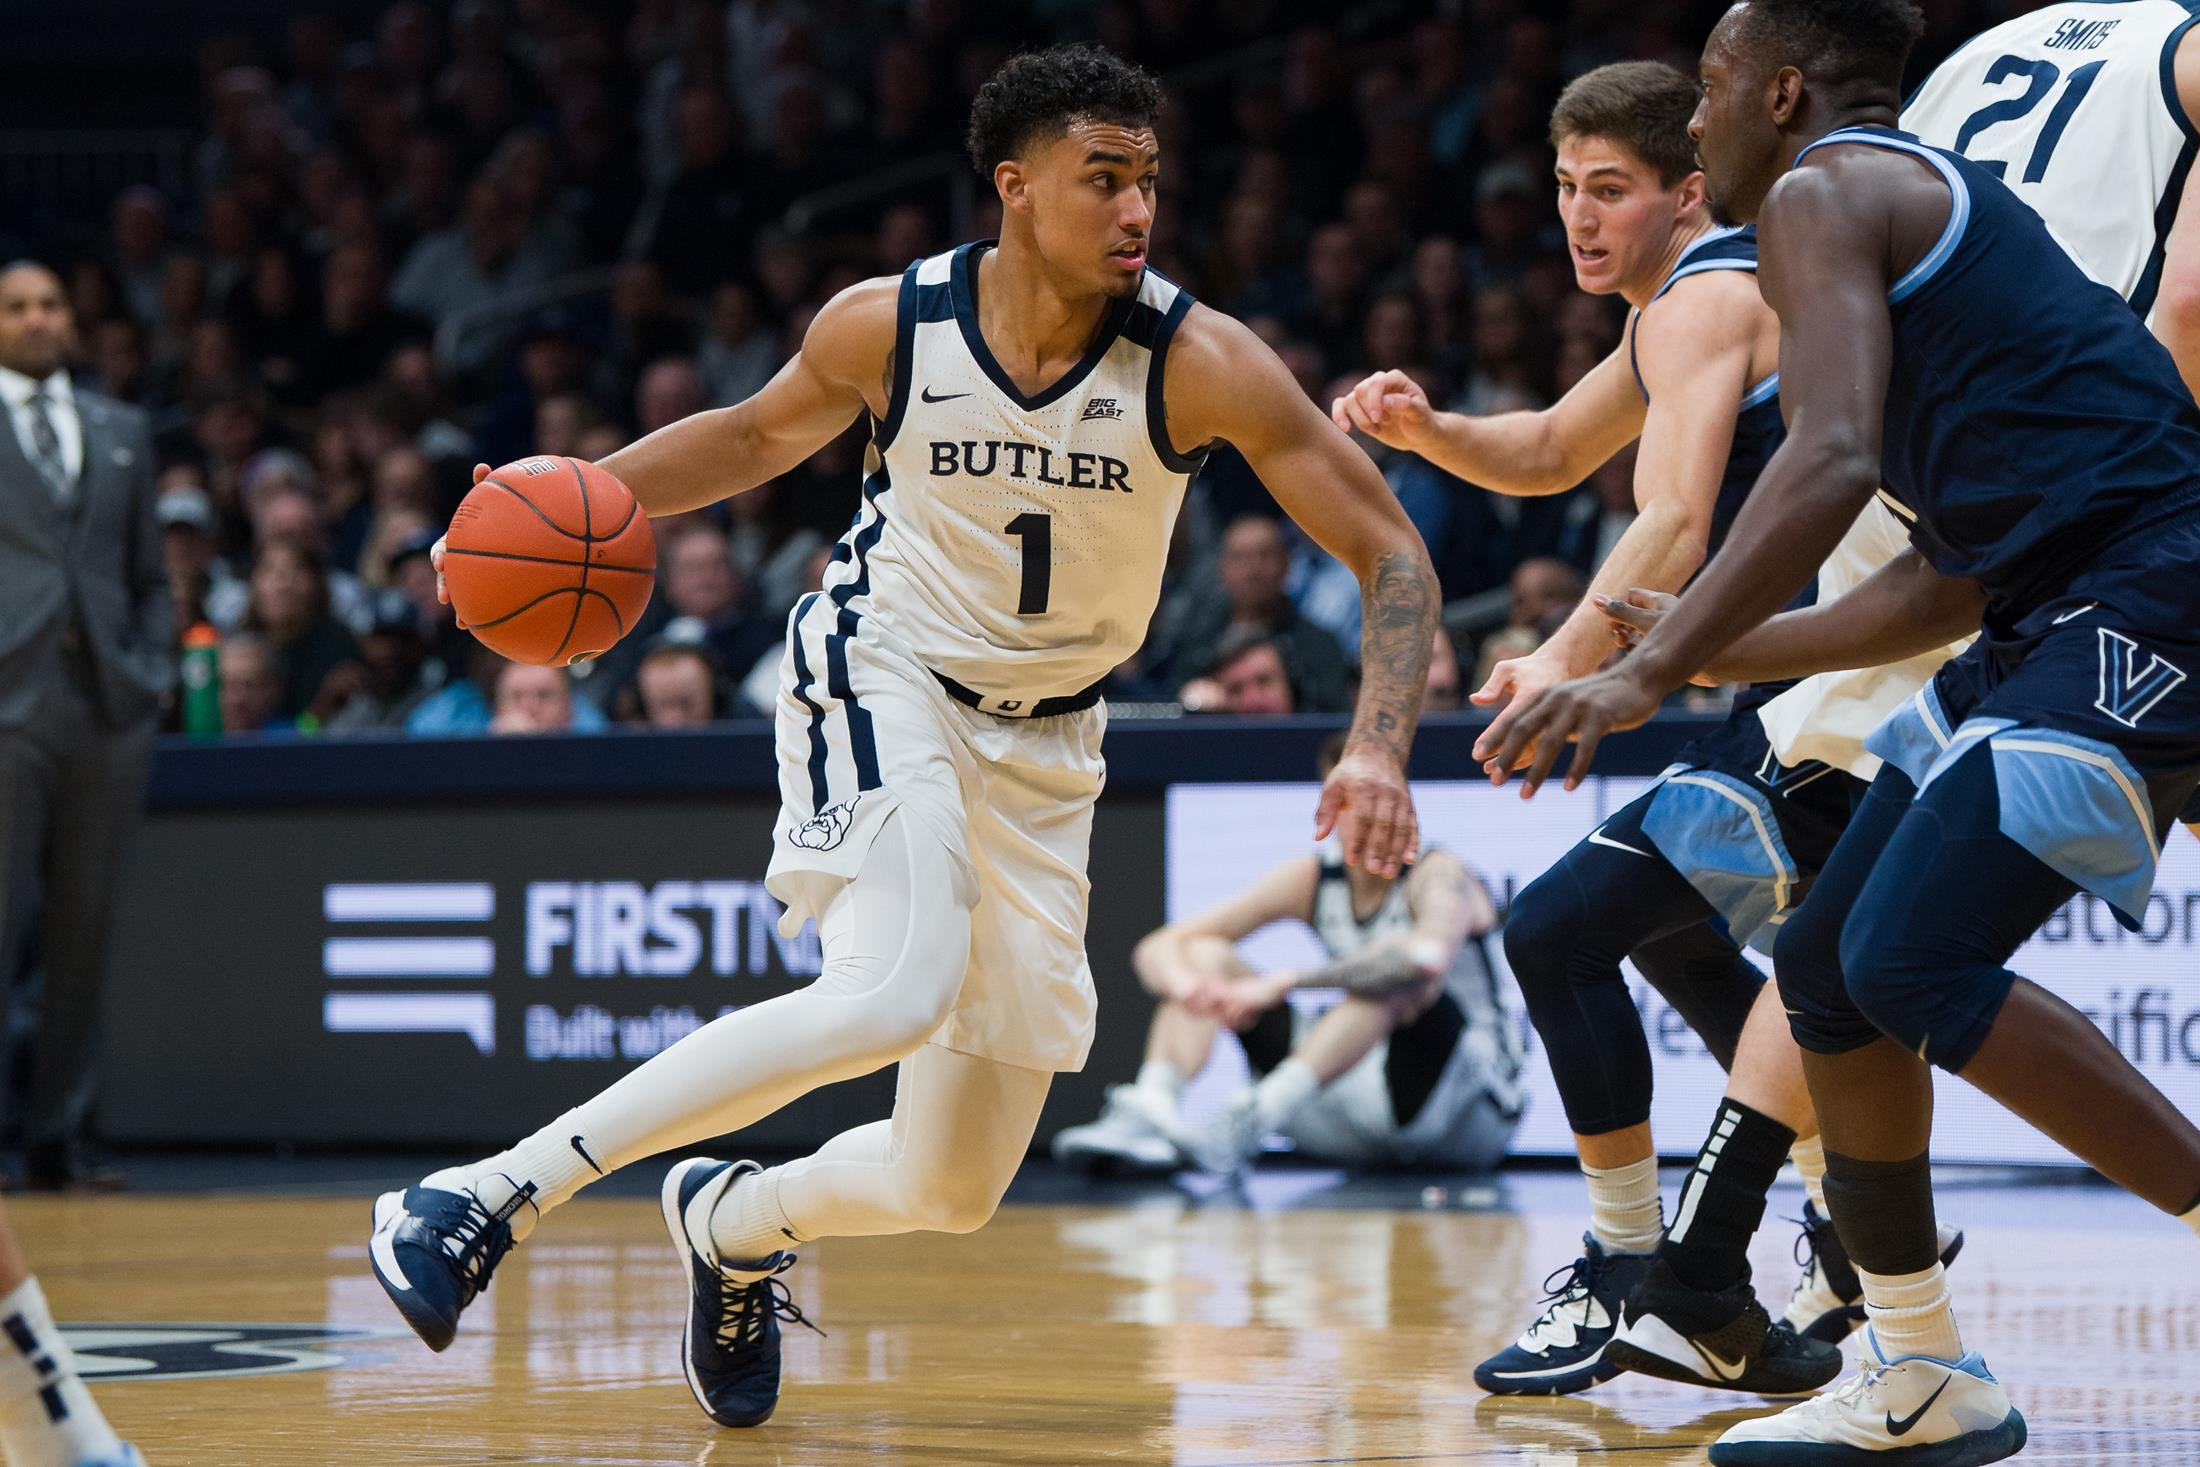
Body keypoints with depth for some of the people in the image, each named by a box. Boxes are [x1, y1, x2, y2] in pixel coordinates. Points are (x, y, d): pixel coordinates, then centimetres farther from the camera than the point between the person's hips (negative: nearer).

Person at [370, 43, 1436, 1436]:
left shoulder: (1202, 362, -17)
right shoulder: (887, 325, -13)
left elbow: (1395, 556, -14)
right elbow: (762, 434, 10)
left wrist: (1379, 752, -30)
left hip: (1042, 744, 3)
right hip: (881, 677, -3)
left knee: (955, 1189, 3)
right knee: (890, 995, -34)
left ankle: (734, 1223, 37)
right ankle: (495, 1195, -27)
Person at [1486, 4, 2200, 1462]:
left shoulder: (1825, 192, -4)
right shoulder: (1937, 199, 26)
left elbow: (1833, 456, -22)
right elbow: (1956, 574, 25)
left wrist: (1651, 672, -26)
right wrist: (1730, 656, 30)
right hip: (2061, 614, 10)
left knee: (1913, 967, -18)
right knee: (1829, 968, 11)